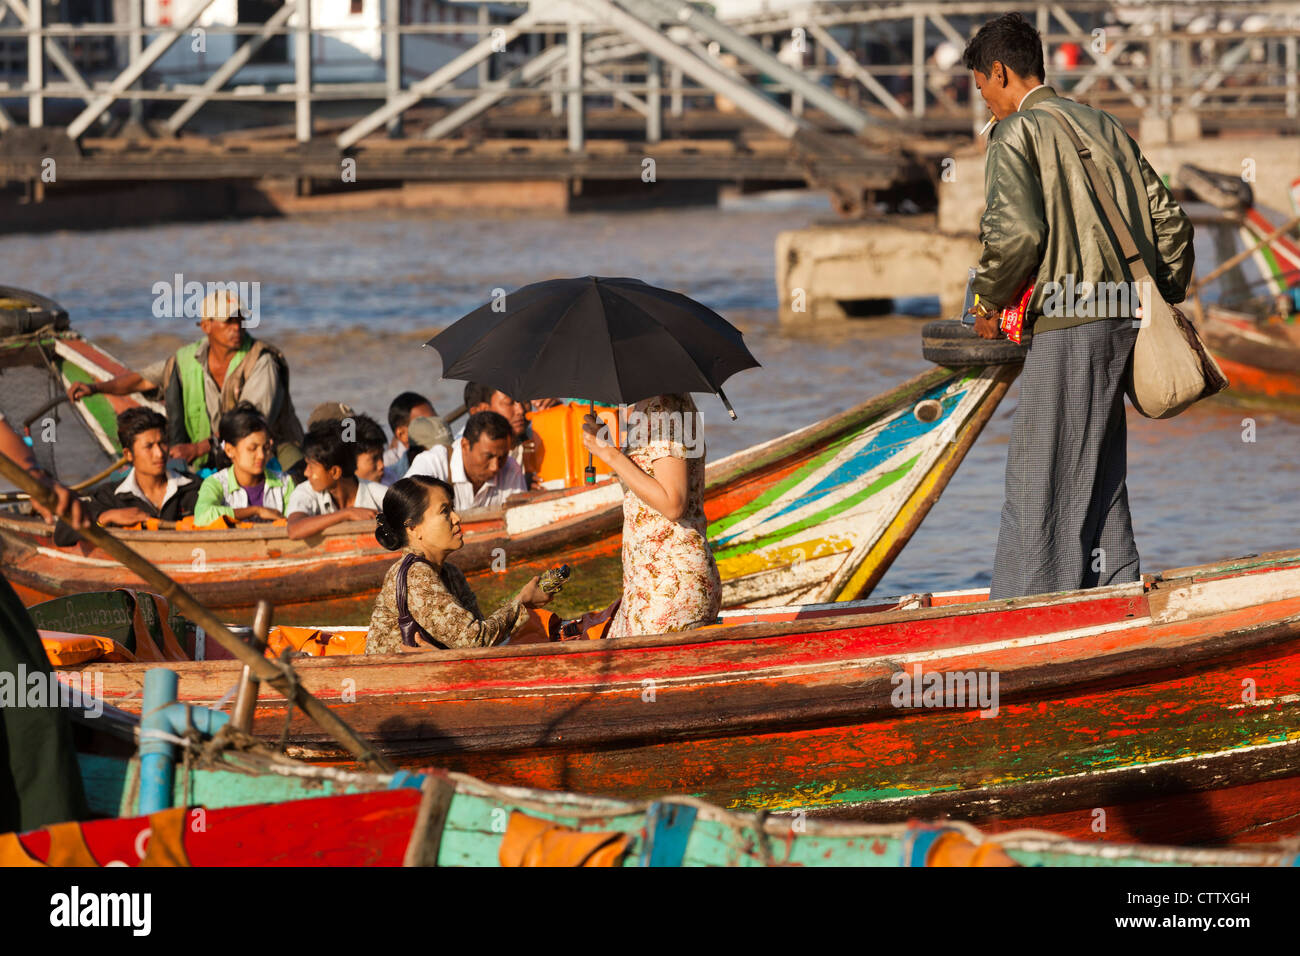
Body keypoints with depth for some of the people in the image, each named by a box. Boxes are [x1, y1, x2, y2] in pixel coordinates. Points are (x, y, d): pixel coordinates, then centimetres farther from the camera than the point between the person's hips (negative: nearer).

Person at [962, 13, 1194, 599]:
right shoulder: (1102, 127, 18)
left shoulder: (1016, 133, -5)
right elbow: (1169, 219, 16)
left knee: (1041, 480, -5)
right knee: (1098, 477, 13)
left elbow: (1016, 229, -19)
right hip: (1123, 322, 7)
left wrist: (990, 300, -4)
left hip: (1066, 328, -7)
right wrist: (1163, 303, 21)